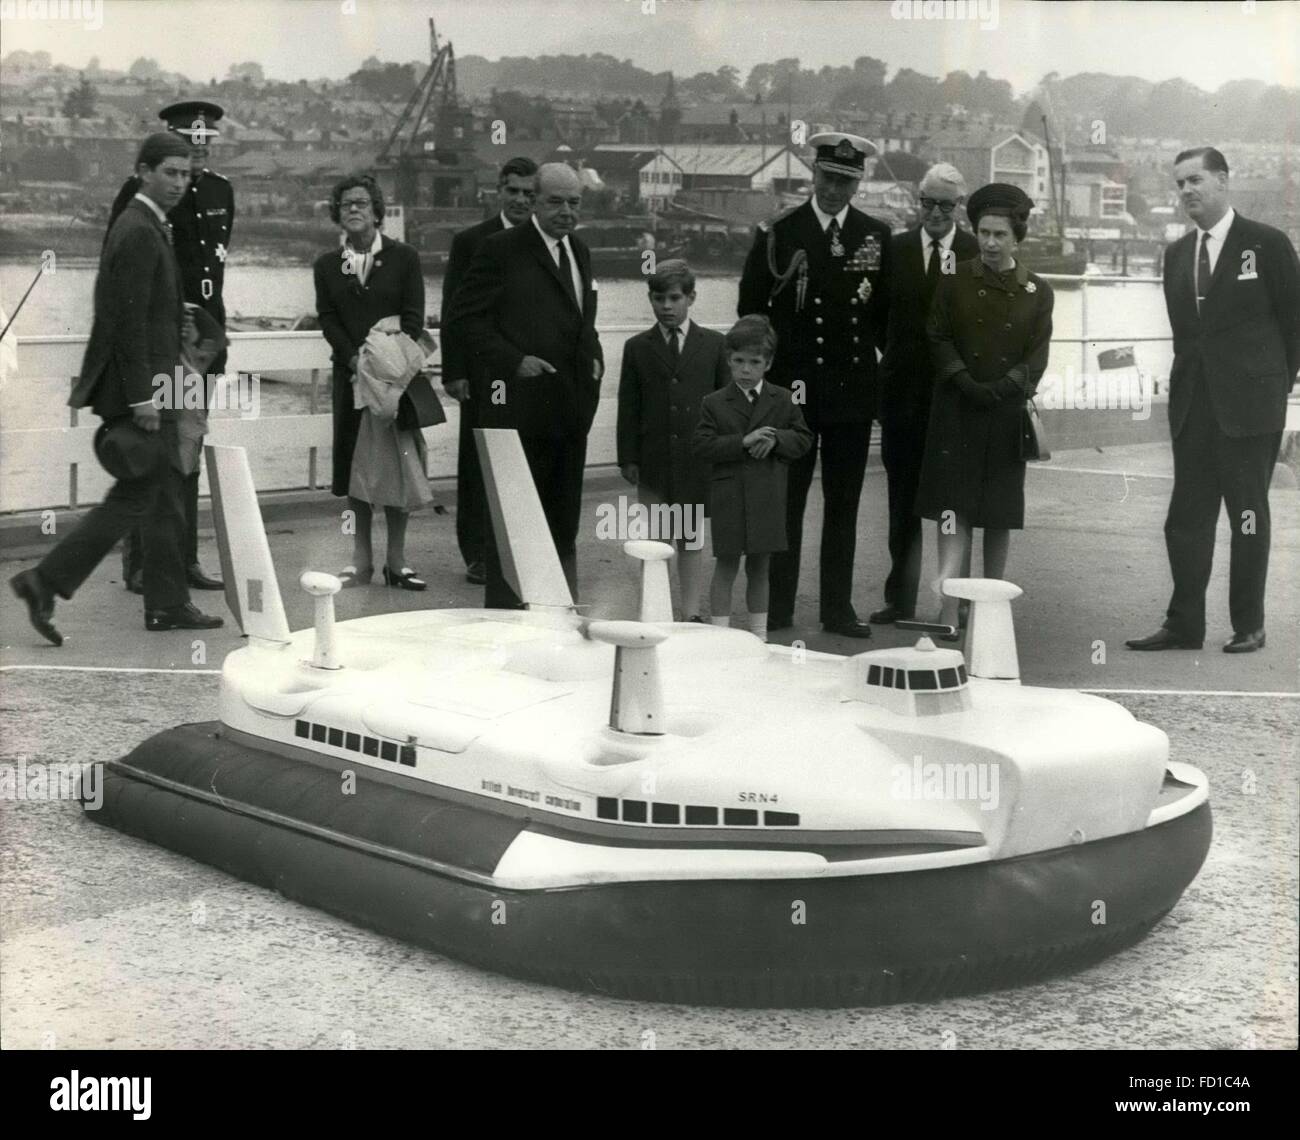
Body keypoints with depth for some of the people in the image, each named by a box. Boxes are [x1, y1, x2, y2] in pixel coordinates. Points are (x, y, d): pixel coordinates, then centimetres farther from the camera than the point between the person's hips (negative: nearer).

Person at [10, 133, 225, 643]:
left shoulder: (144, 227, 16)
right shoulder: (139, 233, -15)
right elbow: (129, 321, -21)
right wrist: (142, 396, -22)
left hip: (146, 385, 10)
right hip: (140, 386, -10)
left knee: (167, 495, 12)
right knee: (135, 497, -8)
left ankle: (168, 605, 18)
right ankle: (46, 581, -4)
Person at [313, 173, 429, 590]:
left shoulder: (403, 258, 3)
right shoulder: (327, 266, 9)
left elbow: (413, 318, -3)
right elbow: (328, 320, 3)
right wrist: (355, 359, -13)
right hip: (351, 374, 2)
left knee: (396, 463, -1)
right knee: (356, 464, 4)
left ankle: (396, 560, 6)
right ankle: (361, 559, 10)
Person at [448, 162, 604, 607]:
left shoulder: (580, 252, 15)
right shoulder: (500, 249, -7)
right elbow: (468, 316, -9)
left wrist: (594, 357, 10)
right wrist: (513, 360, -16)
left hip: (571, 404, 7)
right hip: (520, 401, -7)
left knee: (564, 518, 12)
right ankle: (503, 606, 6)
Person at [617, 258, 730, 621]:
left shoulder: (714, 344, 5)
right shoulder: (637, 348, 5)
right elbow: (628, 407, 4)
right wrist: (628, 458, -2)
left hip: (698, 460, 0)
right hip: (654, 463, 0)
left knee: (691, 542, 9)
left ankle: (691, 614, 14)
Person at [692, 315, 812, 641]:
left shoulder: (783, 400, 6)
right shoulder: (714, 403, -1)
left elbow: (803, 439, 5)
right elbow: (702, 445, -10)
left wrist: (776, 439, -14)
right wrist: (743, 441, -19)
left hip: (768, 498, 2)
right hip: (728, 495, -2)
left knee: (759, 568, 12)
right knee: (726, 566, 2)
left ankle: (759, 634, 22)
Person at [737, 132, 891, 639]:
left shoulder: (877, 237, 7)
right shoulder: (778, 233, 0)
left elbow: (887, 314, 12)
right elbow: (751, 308, 2)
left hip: (854, 388, 2)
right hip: (791, 387, -2)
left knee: (844, 503, 7)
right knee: (786, 500, 2)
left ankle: (838, 608, 14)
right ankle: (777, 608, 8)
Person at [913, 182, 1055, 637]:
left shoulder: (1037, 291, 6)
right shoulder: (955, 281, 4)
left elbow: (1037, 357, 2)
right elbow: (938, 338, 2)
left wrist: (1003, 387, -13)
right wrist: (965, 381, -11)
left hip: (1008, 412, 2)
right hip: (957, 410, -1)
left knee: (1000, 515, 7)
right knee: (954, 511, -10)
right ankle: (949, 614, -16)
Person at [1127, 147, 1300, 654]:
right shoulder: (1177, 254, 12)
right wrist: (1189, 379, 9)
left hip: (1249, 404, -5)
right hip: (1192, 403, 5)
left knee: (1248, 515, 2)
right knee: (1187, 516, 5)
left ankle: (1249, 626, 10)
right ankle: (1183, 624, 10)